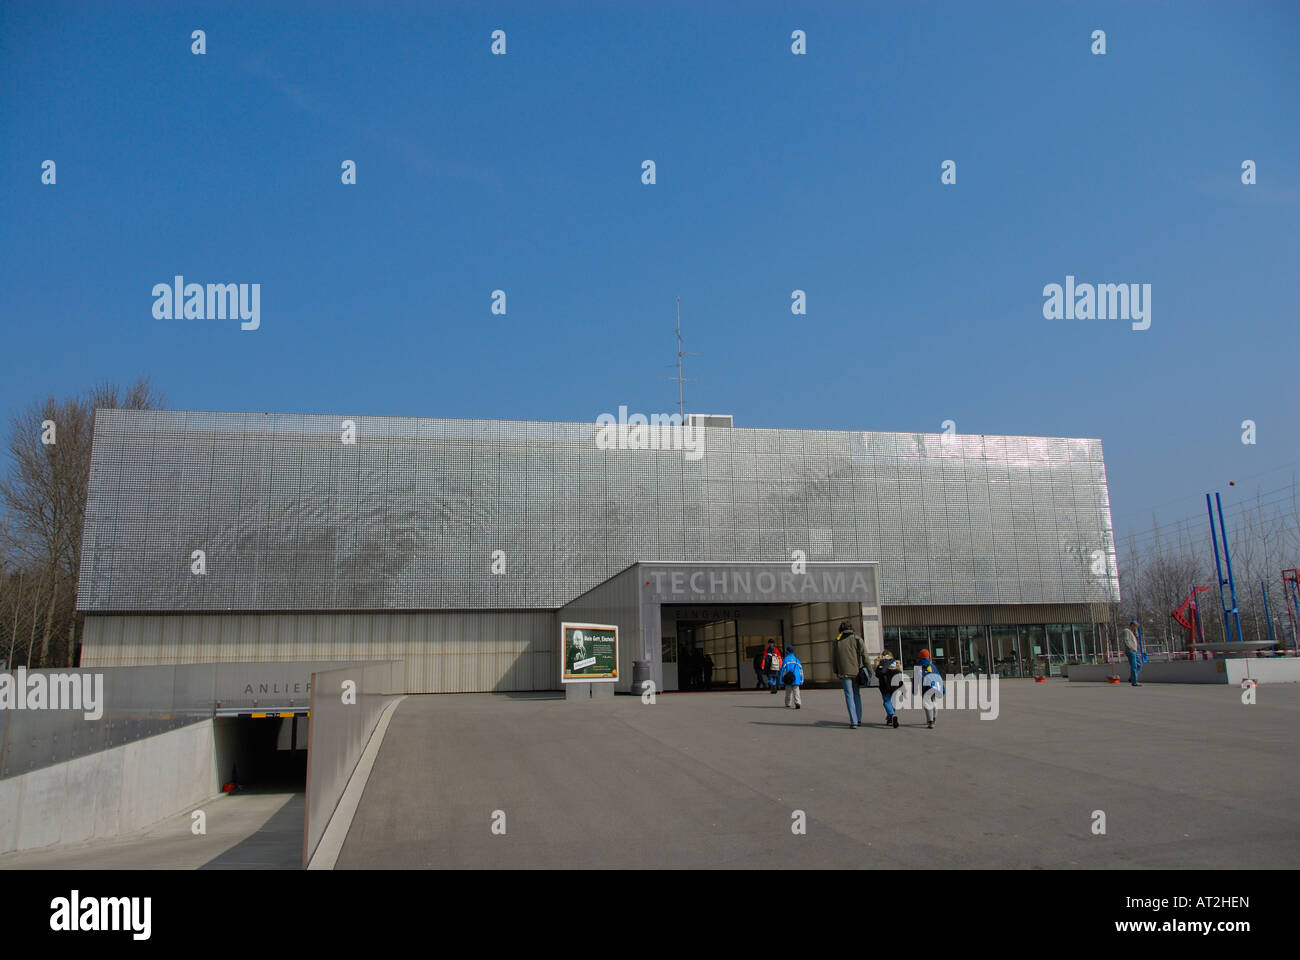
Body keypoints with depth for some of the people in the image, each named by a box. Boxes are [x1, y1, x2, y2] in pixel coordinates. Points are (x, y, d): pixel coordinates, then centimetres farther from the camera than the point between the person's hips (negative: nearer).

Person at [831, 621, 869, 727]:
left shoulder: (836, 641, 2)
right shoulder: (857, 639, 0)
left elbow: (833, 659, 6)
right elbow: (864, 655, -2)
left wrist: (836, 672, 16)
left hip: (844, 673, -1)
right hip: (857, 671, 1)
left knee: (849, 696, 1)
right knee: (857, 694, 17)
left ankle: (853, 722, -6)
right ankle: (858, 718, 24)